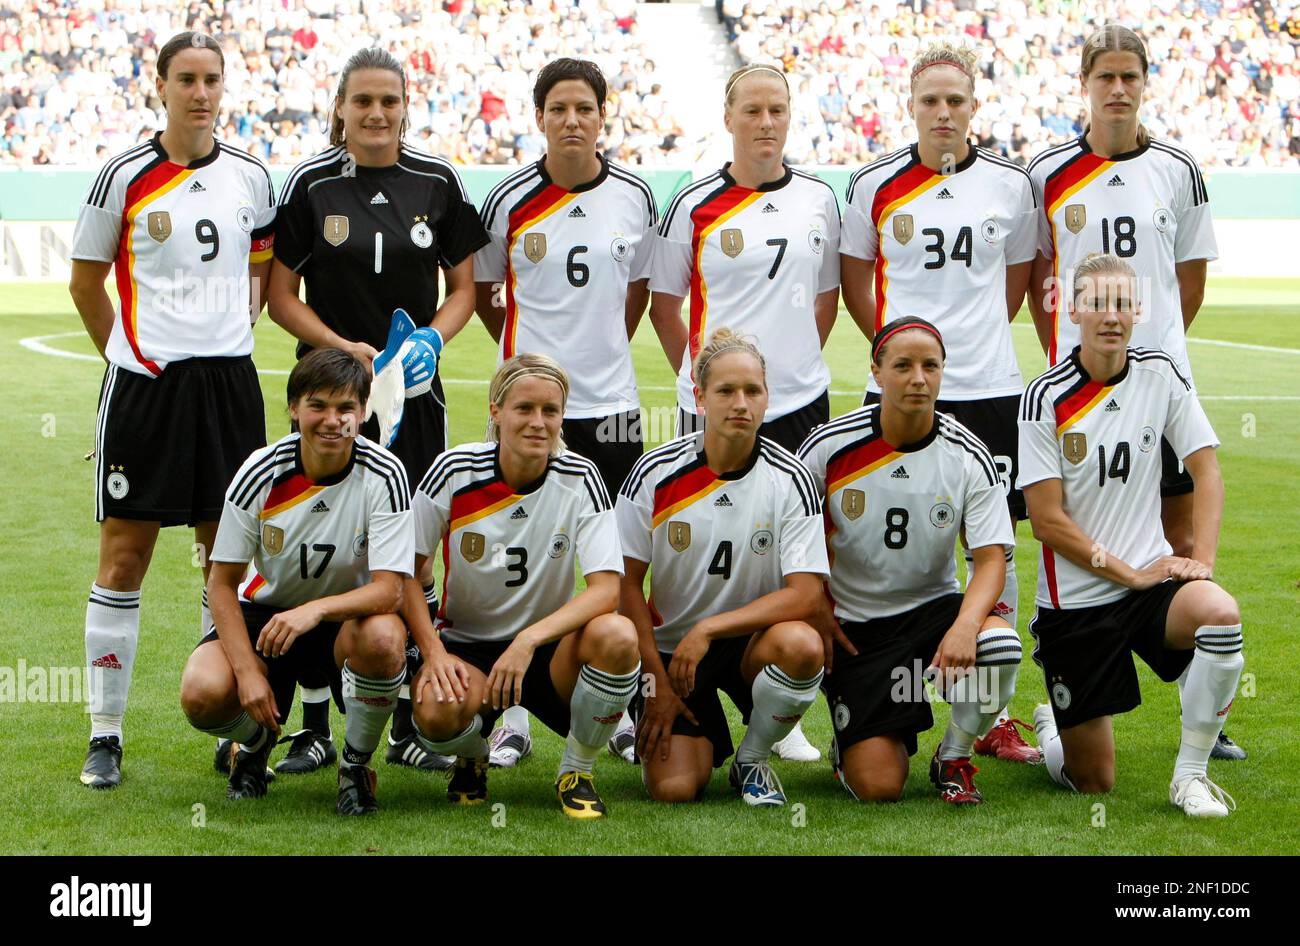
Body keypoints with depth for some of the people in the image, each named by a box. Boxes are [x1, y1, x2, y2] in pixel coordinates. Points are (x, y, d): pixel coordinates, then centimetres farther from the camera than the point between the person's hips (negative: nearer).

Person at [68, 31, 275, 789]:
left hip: (230, 379, 3)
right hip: (143, 384, -3)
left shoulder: (251, 177, 7)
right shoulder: (126, 177, -3)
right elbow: (86, 283, 7)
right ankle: (106, 734, 6)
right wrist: (132, 356, 9)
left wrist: (237, 329, 12)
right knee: (124, 554, -1)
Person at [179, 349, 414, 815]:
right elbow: (222, 583, -9)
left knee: (382, 637, -38)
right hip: (265, 611, 1)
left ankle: (356, 766, -8)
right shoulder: (260, 473, -15)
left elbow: (389, 589, -25)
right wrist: (248, 671, -22)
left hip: (349, 617, -1)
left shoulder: (384, 475, -18)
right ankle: (253, 746, 13)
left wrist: (315, 610, -43)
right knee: (203, 695, -28)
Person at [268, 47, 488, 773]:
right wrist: (346, 348, -12)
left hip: (415, 391, 2)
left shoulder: (438, 182, 4)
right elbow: (281, 297, 1)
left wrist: (430, 341, -8)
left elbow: (465, 286, 10)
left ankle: (409, 726, 13)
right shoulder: (311, 184, -1)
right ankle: (315, 727, 8)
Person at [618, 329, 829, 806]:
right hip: (669, 645, 0)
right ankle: (648, 729, 21)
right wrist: (656, 681, -8)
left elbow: (806, 596, -16)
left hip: (751, 639, 0)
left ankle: (752, 759, -6)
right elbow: (627, 583, -3)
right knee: (674, 789, -18)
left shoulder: (791, 479, -11)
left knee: (801, 645, -35)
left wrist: (708, 629, -23)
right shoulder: (656, 472, -9)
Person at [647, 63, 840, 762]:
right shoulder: (695, 206, -1)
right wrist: (702, 372, 6)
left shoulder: (819, 199, 8)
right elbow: (663, 304, 8)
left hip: (800, 403, 3)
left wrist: (793, 364, 14)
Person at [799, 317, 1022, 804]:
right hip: (853, 627, -2)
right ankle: (853, 746, 24)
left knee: (1000, 645, -34)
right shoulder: (829, 446, -10)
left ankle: (954, 757, -3)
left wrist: (965, 625, -31)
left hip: (933, 607, 2)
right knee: (879, 787, -15)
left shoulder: (968, 455, -7)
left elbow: (991, 557, -11)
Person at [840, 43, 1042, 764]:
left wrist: (975, 340, 13)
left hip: (991, 387, 1)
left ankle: (994, 716, 12)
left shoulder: (1011, 184, 4)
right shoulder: (875, 185, 2)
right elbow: (855, 280, 14)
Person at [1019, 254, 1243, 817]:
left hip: (1153, 575, 3)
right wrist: (1131, 574, -13)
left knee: (1219, 614, -33)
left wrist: (1202, 558, -10)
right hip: (1075, 600, -3)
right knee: (1092, 784, 0)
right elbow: (1047, 520, -12)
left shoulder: (1162, 376, 1)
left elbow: (1205, 471, 5)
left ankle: (1190, 774, -13)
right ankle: (1049, 731, 38)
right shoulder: (1047, 398, -11)